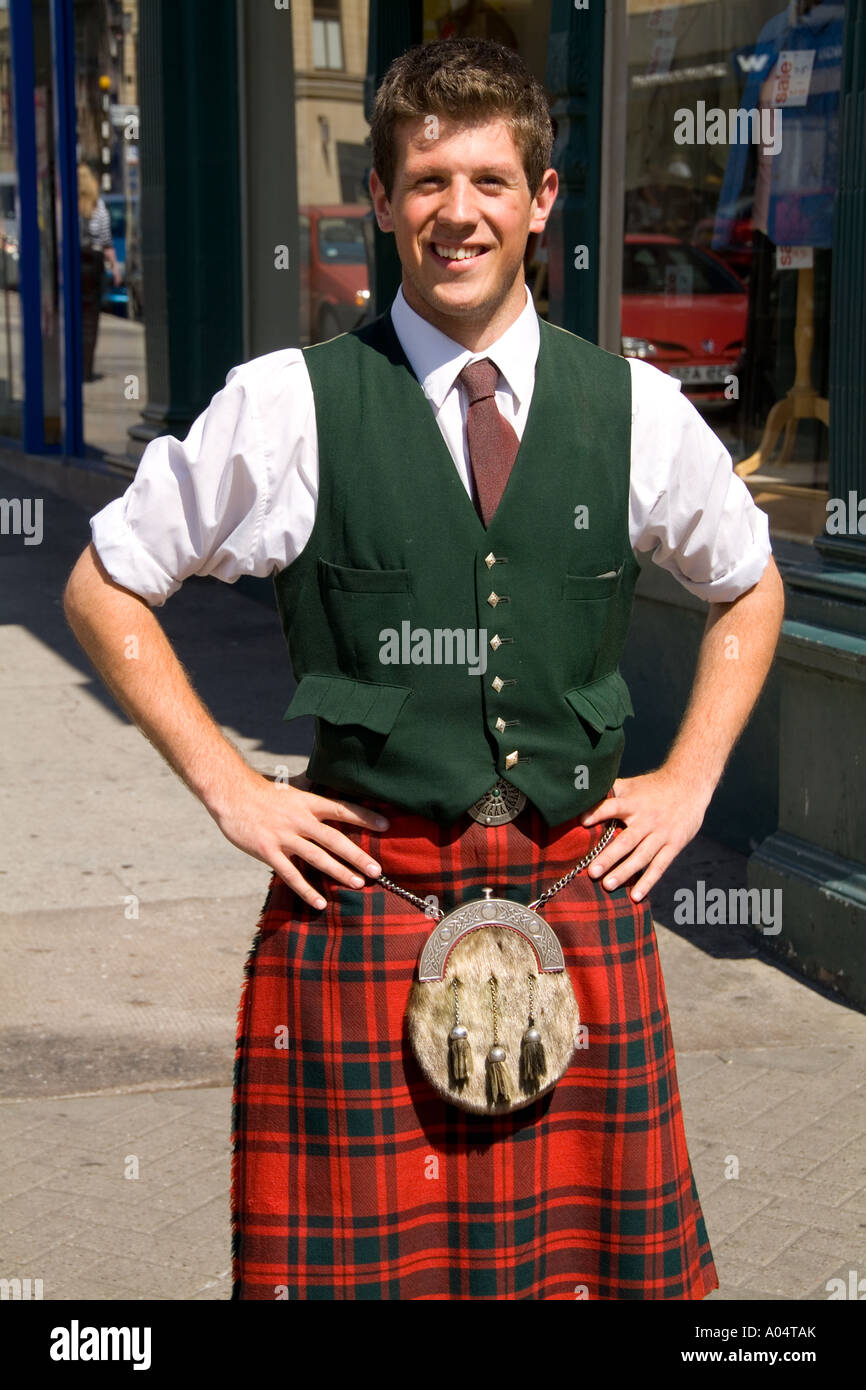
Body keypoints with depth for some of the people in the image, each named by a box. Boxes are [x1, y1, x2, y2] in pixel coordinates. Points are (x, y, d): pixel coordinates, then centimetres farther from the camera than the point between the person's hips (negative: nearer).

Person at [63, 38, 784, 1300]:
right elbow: (106, 589, 5)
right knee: (364, 1250, 4)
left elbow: (749, 587, 21)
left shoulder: (637, 410, 4)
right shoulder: (289, 406, -4)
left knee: (593, 1245, 8)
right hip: (367, 899, -2)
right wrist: (229, 789, -1)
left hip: (582, 898, 2)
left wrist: (689, 781, 9)